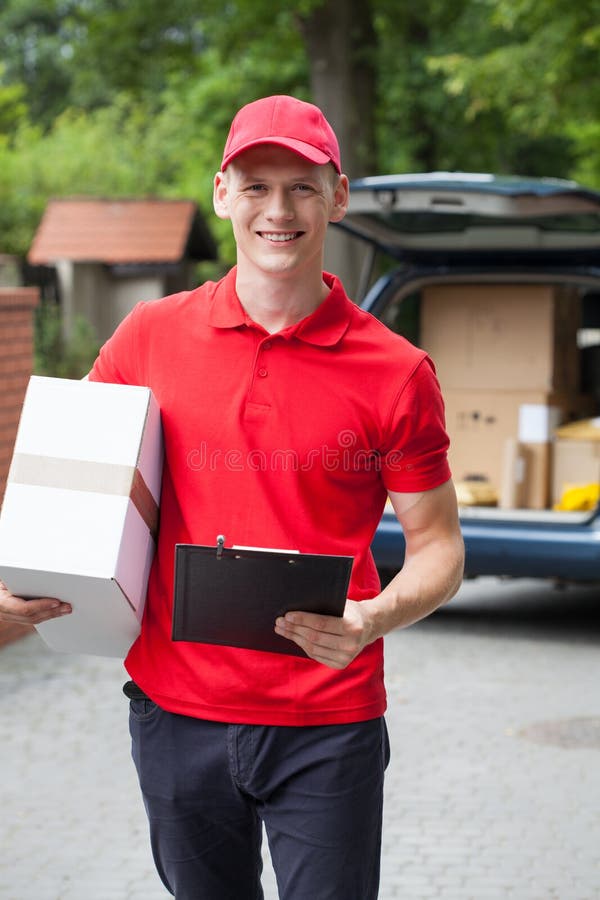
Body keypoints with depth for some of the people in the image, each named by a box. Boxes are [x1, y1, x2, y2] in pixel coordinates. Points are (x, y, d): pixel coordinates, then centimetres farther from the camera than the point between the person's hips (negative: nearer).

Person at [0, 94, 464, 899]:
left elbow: (438, 547, 0)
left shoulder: (395, 373, -5)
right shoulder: (150, 336, 2)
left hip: (327, 723, -2)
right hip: (176, 707, 3)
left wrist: (374, 619, -21)